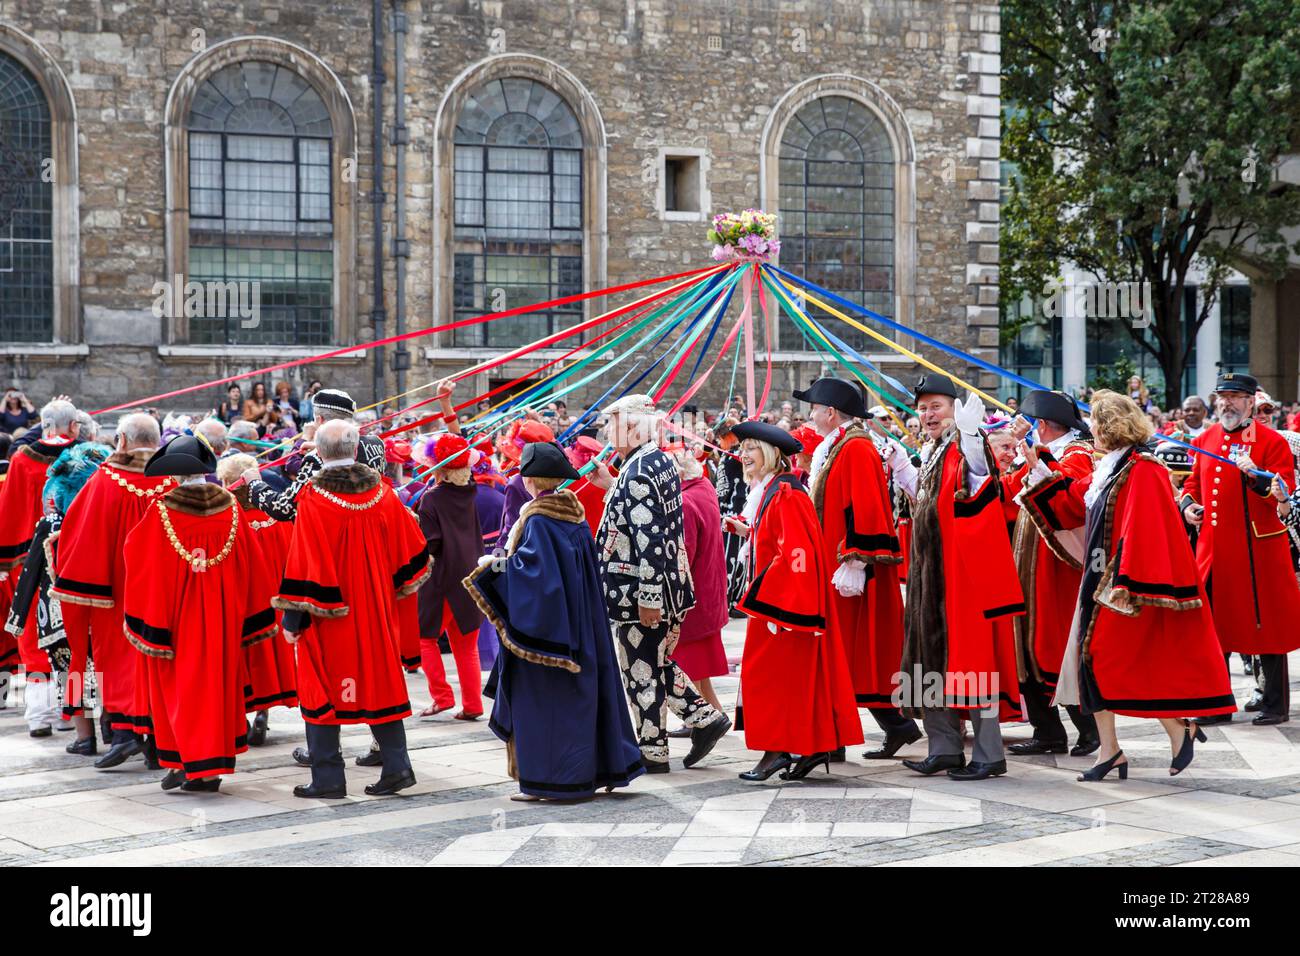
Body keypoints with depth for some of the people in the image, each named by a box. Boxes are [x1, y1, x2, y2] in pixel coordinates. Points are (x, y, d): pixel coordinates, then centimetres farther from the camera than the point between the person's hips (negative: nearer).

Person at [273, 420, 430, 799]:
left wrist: (291, 620, -6)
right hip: (376, 611, 4)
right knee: (379, 681, 14)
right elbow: (412, 552, 6)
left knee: (322, 689, 5)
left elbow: (303, 568, -13)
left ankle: (327, 779, 6)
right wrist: (394, 592, 20)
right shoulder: (382, 493, -1)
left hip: (327, 616, -4)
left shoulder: (313, 501, -15)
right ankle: (396, 766, 12)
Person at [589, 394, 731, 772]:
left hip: (639, 592, -9)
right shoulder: (661, 461, 10)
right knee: (658, 661, 21)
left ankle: (652, 751, 11)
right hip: (669, 584, 9)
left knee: (641, 669, 2)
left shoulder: (638, 470, -19)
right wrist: (611, 485, 18)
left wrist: (648, 596, -23)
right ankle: (704, 717, 19)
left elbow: (648, 536, -24)